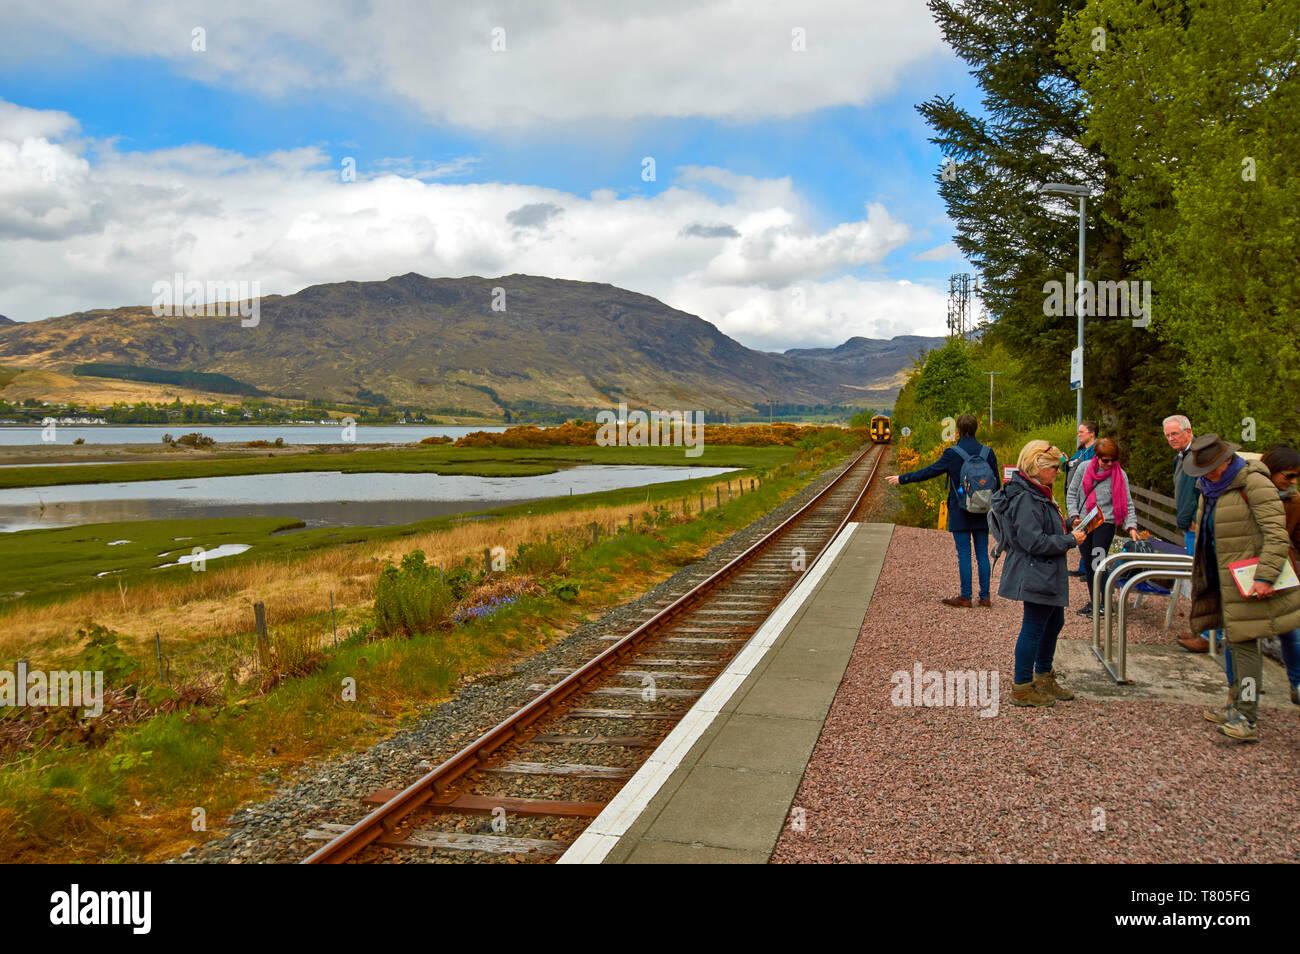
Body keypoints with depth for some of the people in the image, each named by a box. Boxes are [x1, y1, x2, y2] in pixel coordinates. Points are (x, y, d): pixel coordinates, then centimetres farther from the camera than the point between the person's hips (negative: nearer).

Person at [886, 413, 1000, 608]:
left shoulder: (952, 454, -11)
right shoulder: (988, 452, 2)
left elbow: (929, 471, -5)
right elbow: (996, 483, 7)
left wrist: (902, 479, 6)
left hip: (961, 513, -4)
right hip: (982, 512, 4)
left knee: (964, 554, 0)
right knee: (982, 553, 8)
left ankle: (965, 597, 5)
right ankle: (985, 596, 11)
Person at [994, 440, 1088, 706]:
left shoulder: (1038, 494, 13)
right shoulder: (1025, 498, -21)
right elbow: (1034, 541, -26)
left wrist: (1069, 528, 10)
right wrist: (1070, 540, -17)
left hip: (1047, 574, 11)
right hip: (1035, 574, -11)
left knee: (1054, 622, 21)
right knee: (1034, 627, -3)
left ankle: (1044, 679, 36)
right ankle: (1022, 688, 8)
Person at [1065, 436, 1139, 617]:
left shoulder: (1120, 475, -3)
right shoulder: (1084, 468, 2)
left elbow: (1127, 504, -2)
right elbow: (1071, 494, 9)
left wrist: (1131, 526, -14)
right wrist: (1074, 515, -3)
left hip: (1105, 523, -3)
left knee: (1098, 562, -13)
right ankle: (1093, 600, 21)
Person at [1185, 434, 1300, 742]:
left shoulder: (1254, 482, -15)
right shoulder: (1210, 487, 12)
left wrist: (1265, 577, -25)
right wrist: (1202, 573, 24)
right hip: (1223, 578, 8)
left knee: (1244, 642, -8)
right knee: (1235, 641, 13)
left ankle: (1248, 720, -5)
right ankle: (1239, 707, 22)